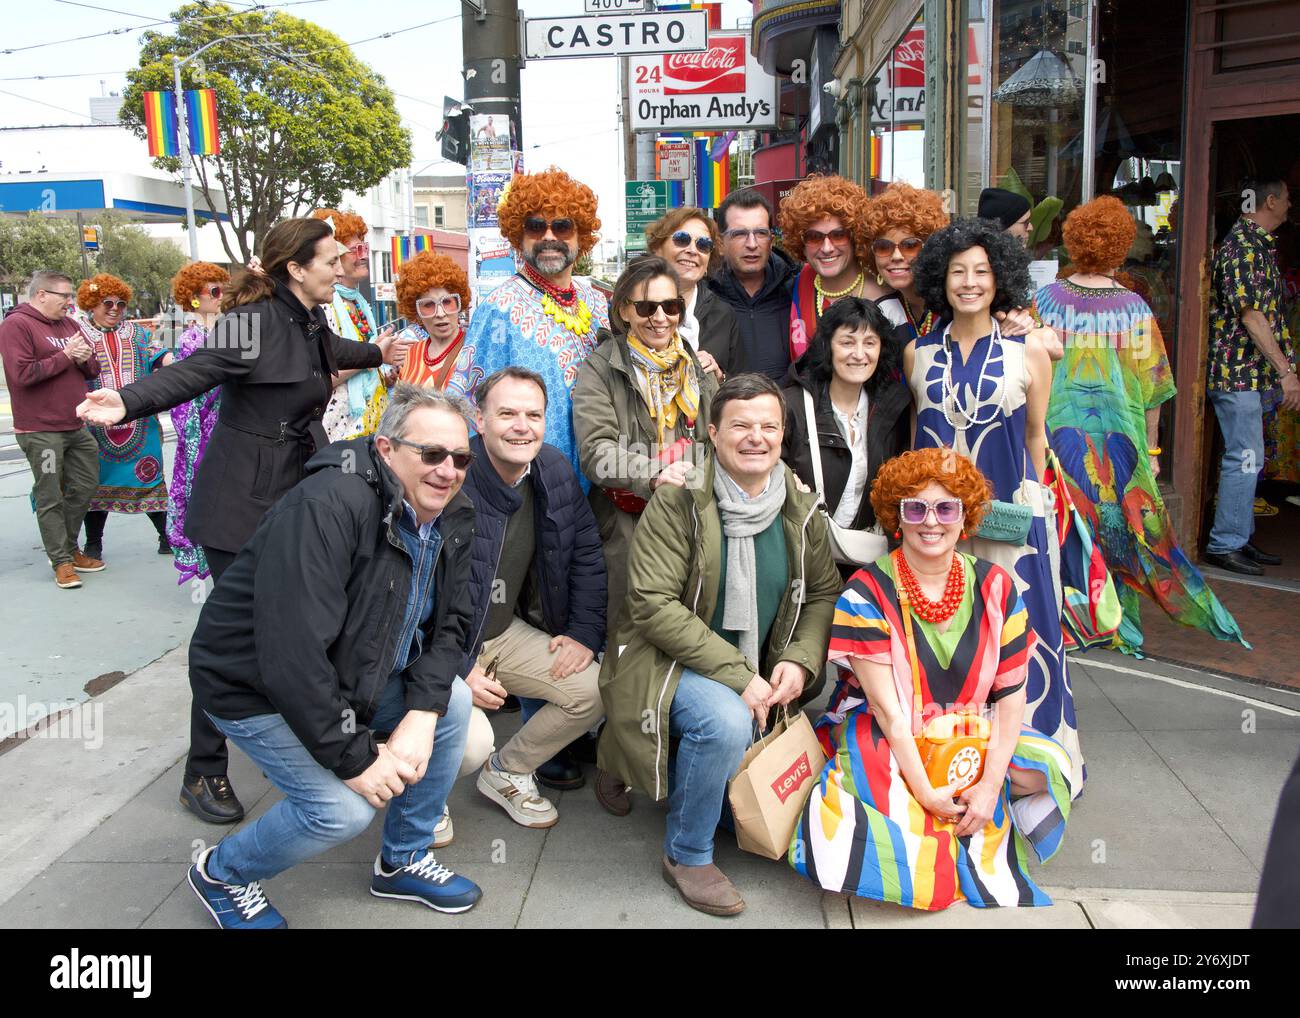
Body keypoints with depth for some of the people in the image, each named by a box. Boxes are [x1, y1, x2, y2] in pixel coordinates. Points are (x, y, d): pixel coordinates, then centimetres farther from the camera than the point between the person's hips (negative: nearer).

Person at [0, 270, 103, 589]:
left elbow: (93, 370, 17)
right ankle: (61, 562, 8)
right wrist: (65, 356, -14)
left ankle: (70, 549, 30)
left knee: (84, 487, 14)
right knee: (50, 498, 0)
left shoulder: (69, 324, 14)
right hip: (40, 430, -8)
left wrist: (84, 358, -6)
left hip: (76, 427, 8)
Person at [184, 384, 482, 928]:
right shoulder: (327, 506, -32)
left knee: (452, 701, -5)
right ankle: (222, 872, 14)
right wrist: (355, 756, -27)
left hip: (353, 671, 8)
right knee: (342, 808, -18)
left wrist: (421, 714, -17)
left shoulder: (452, 517, -5)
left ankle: (403, 861, 16)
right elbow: (292, 652, -35)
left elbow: (449, 624, 0)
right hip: (254, 684, -8)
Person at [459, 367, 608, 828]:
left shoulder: (555, 470, -4)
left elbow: (586, 555, 6)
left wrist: (584, 632, -3)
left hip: (507, 631, 6)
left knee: (592, 690, -7)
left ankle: (506, 773, 18)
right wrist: (457, 669, -22)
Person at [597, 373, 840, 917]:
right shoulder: (677, 500, -14)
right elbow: (653, 605, -20)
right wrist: (737, 676, -23)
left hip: (756, 671, 6)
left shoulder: (801, 509, 2)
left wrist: (799, 660, -10)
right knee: (726, 721, -32)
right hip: (670, 662, -6)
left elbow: (824, 592, 10)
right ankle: (687, 855, -7)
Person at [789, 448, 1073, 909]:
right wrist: (924, 791, -19)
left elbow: (1011, 696, 0)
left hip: (973, 742, 4)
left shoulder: (994, 587, 1)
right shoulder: (867, 592, -10)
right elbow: (886, 707, -13)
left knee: (1038, 774, -22)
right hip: (886, 745, -4)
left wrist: (990, 785, -11)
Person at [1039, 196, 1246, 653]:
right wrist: (1151, 448, 10)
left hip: (1058, 429, 0)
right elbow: (1151, 387, 0)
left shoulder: (1047, 299, -3)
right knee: (1121, 527, 11)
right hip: (1118, 435, 0)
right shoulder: (1134, 308, -3)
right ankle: (1119, 624, 18)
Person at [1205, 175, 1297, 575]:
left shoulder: (1258, 243, 17)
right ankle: (1224, 545, 0)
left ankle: (1240, 538, 21)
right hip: (1239, 370, -10)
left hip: (1252, 372, 10)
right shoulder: (1242, 245, -14)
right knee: (1244, 458, -7)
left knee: (1247, 458, 13)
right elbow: (1252, 316, -20)